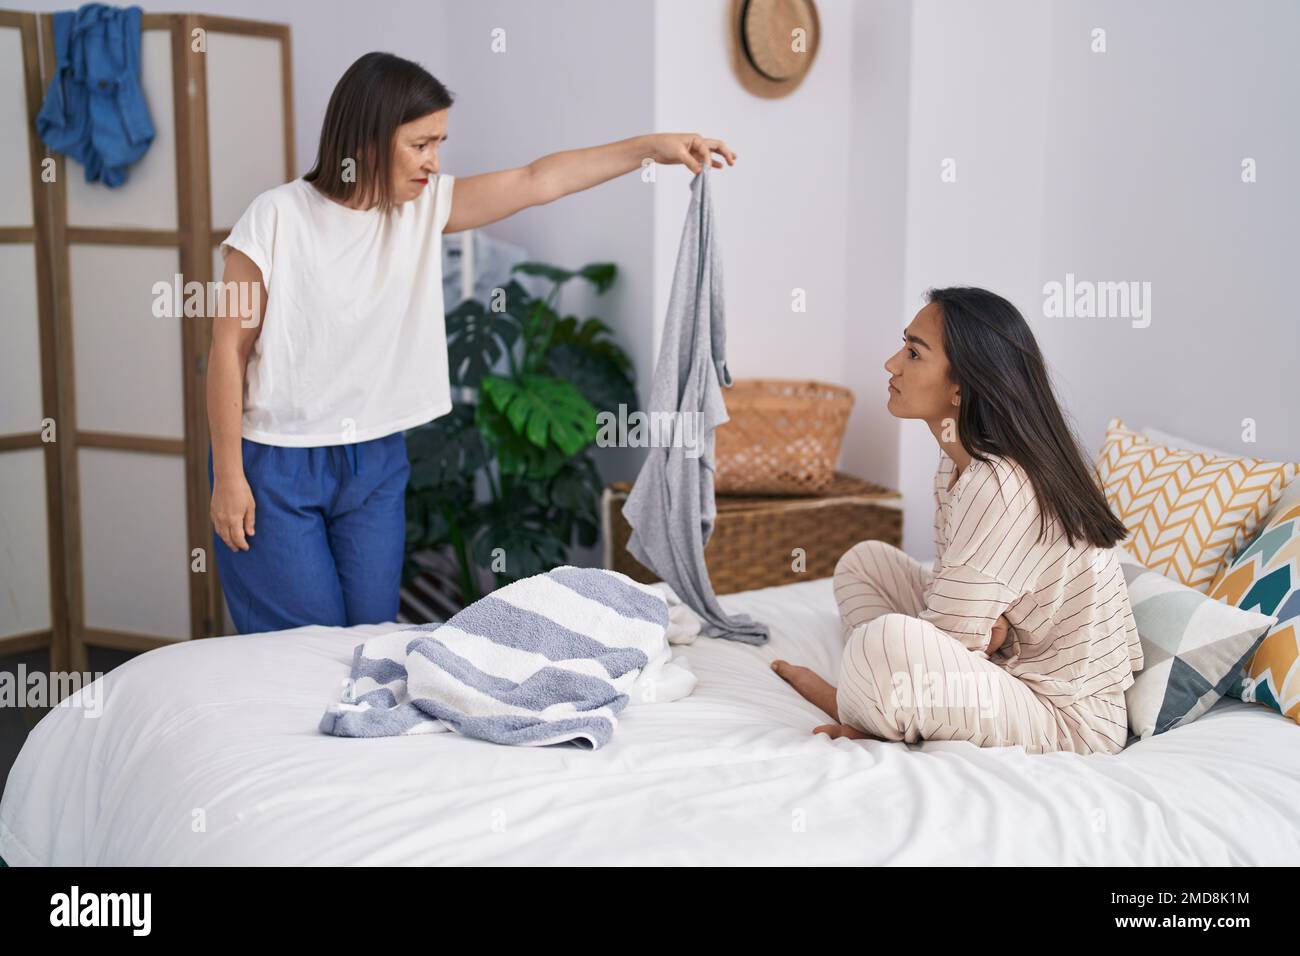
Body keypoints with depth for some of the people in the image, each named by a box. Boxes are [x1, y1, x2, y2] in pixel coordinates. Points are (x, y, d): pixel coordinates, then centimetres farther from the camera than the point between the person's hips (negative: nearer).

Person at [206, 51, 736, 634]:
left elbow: (537, 181, -1)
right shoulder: (276, 218, -13)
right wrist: (228, 477, -10)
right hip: (276, 466, -5)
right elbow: (229, 349, -10)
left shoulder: (424, 207, 1)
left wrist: (652, 147, -4)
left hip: (375, 461, 5)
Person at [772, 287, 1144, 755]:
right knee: (864, 560, 15)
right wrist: (982, 621, -15)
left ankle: (853, 712, -2)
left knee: (885, 643, -36)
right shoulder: (960, 461, 4)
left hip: (1068, 719, -10)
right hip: (1020, 669, 10)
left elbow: (947, 643, -22)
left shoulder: (1001, 487, -26)